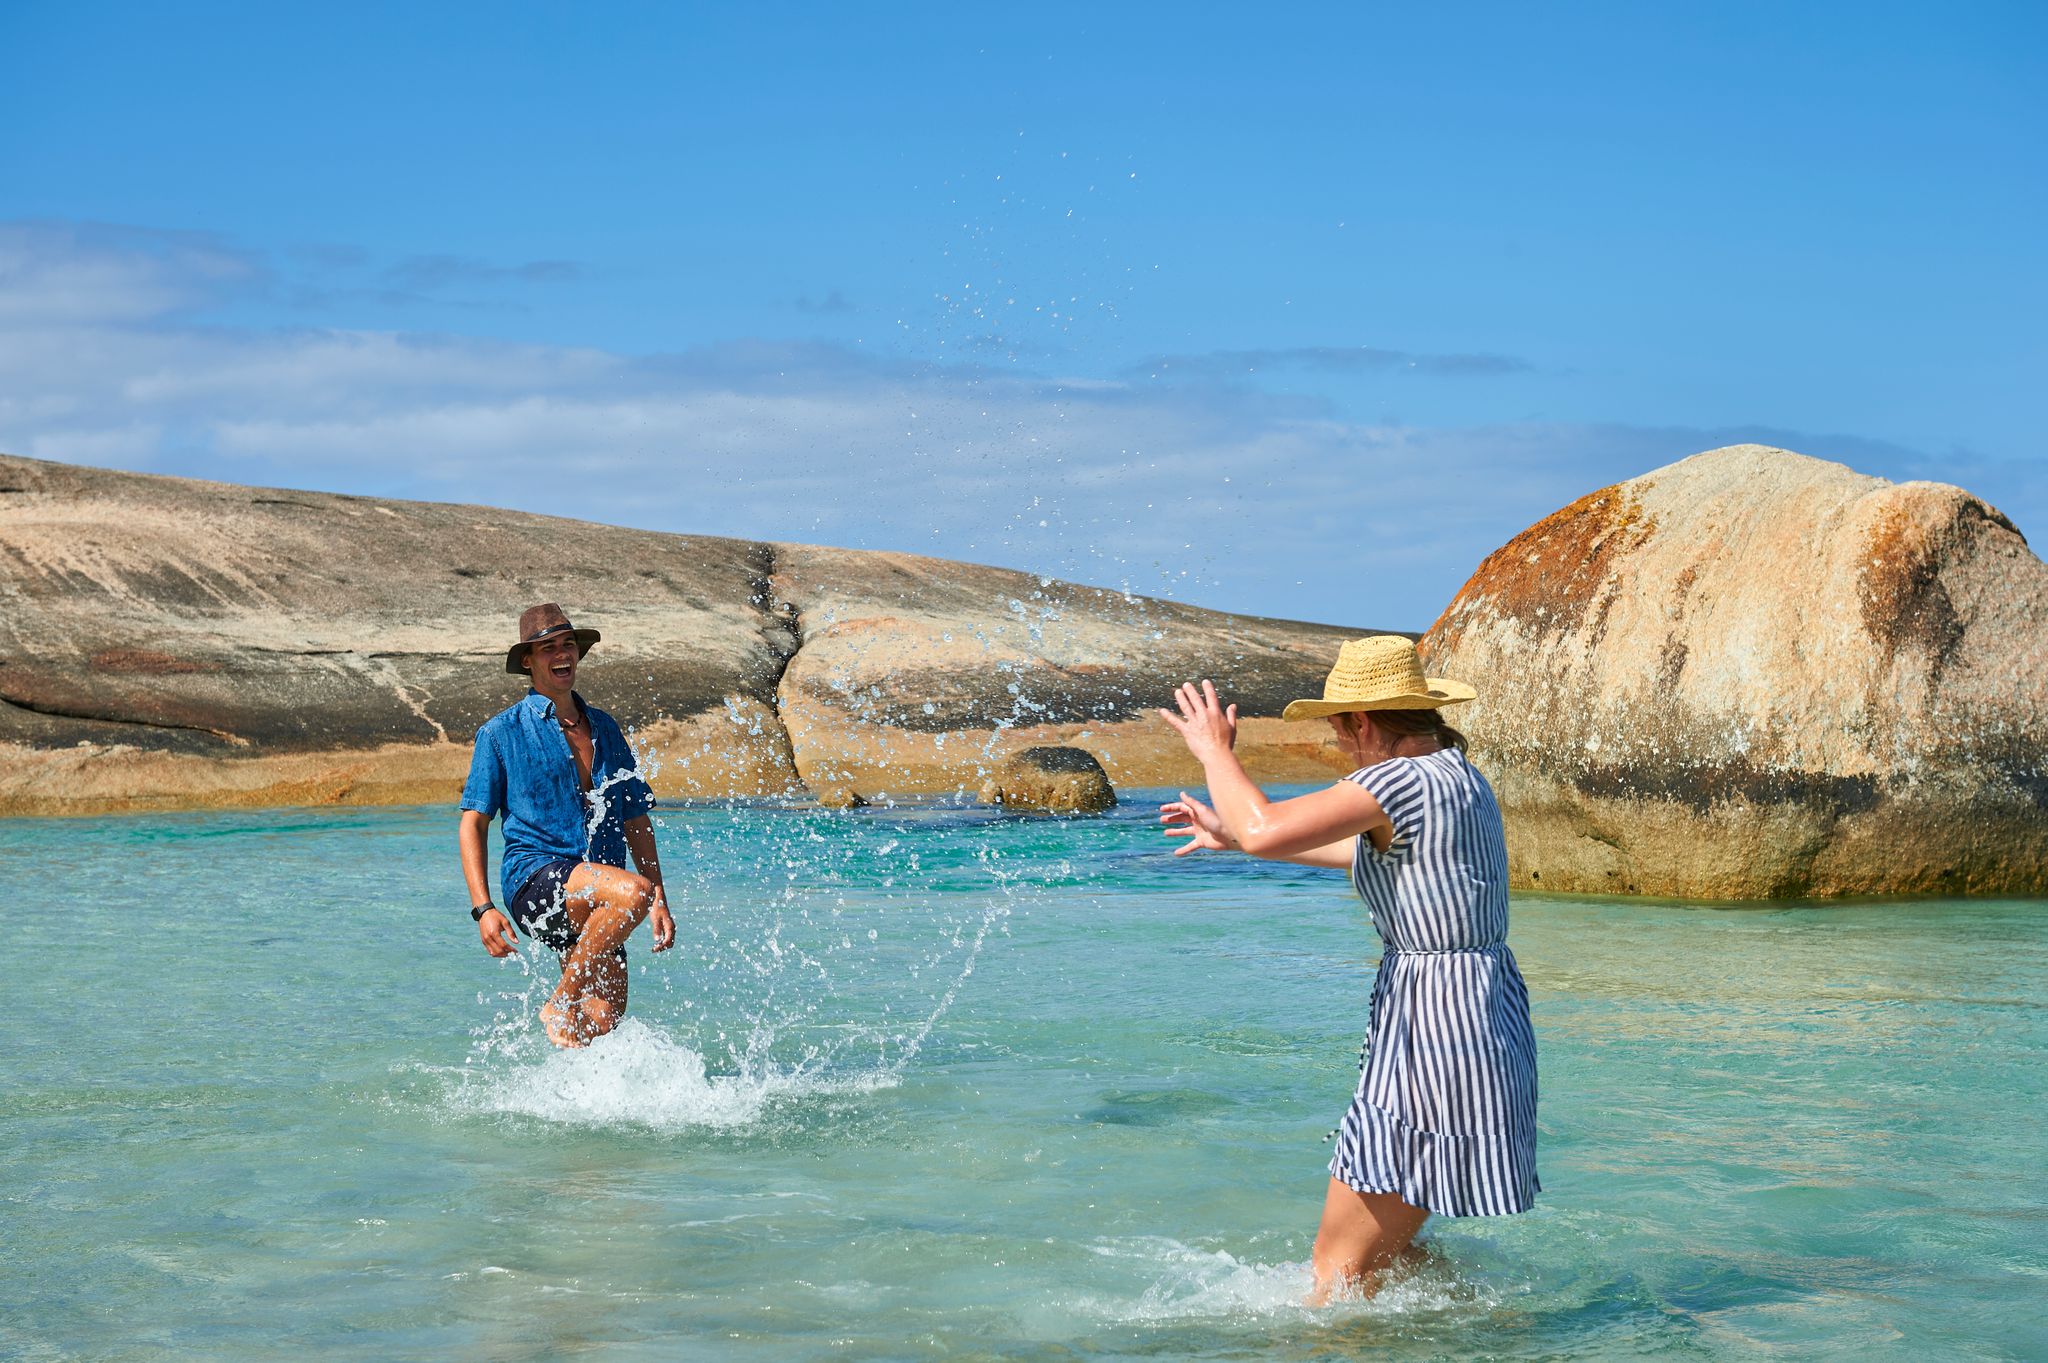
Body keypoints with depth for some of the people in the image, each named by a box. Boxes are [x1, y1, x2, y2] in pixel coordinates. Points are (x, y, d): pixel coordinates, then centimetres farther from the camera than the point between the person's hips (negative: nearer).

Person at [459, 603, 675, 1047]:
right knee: (632, 890, -33)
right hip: (535, 878, -5)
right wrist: (483, 908, -9)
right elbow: (472, 824, 3)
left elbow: (636, 821, 22)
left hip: (597, 902, 5)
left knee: (604, 1023, -10)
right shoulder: (501, 732, 5)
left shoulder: (604, 728, 19)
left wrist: (660, 900, 12)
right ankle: (560, 1006, -18)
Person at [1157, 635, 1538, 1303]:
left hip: (1431, 1033, -10)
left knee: (1340, 1268, -4)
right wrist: (1234, 835, 37)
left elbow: (1267, 831, -24)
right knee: (1387, 1240, 23)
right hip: (1487, 1023, 10)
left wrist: (1213, 749, -5)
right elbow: (1375, 853, 32)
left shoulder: (1402, 780, -16)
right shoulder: (1460, 776, 14)